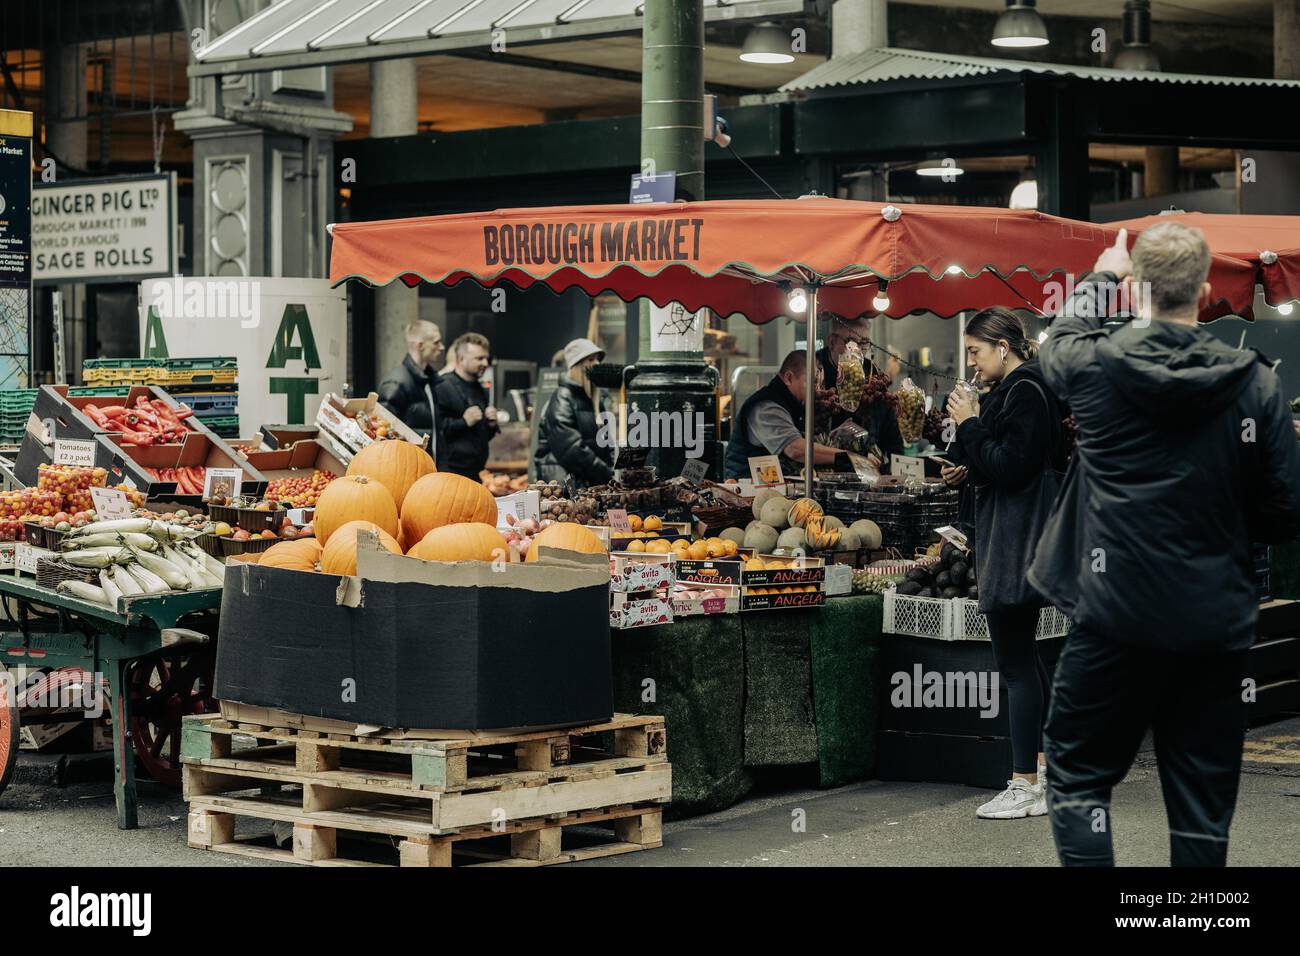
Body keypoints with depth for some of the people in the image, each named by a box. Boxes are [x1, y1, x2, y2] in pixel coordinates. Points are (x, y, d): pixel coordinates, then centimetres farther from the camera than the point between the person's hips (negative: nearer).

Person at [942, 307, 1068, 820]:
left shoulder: (1026, 392, -15)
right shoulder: (1014, 389, 16)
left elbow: (1011, 465, -21)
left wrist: (970, 424, -13)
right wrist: (968, 471, 12)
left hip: (1017, 544, -11)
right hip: (1018, 546, 11)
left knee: (1015, 661, -8)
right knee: (1024, 658, 15)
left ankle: (1026, 787, -5)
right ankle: (1044, 769, 21)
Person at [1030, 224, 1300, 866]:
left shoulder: (1096, 366, -7)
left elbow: (1060, 341, 19)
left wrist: (1100, 277, 36)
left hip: (1116, 619, -1)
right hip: (1219, 625, 2)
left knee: (1076, 777, 11)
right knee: (1203, 805, 10)